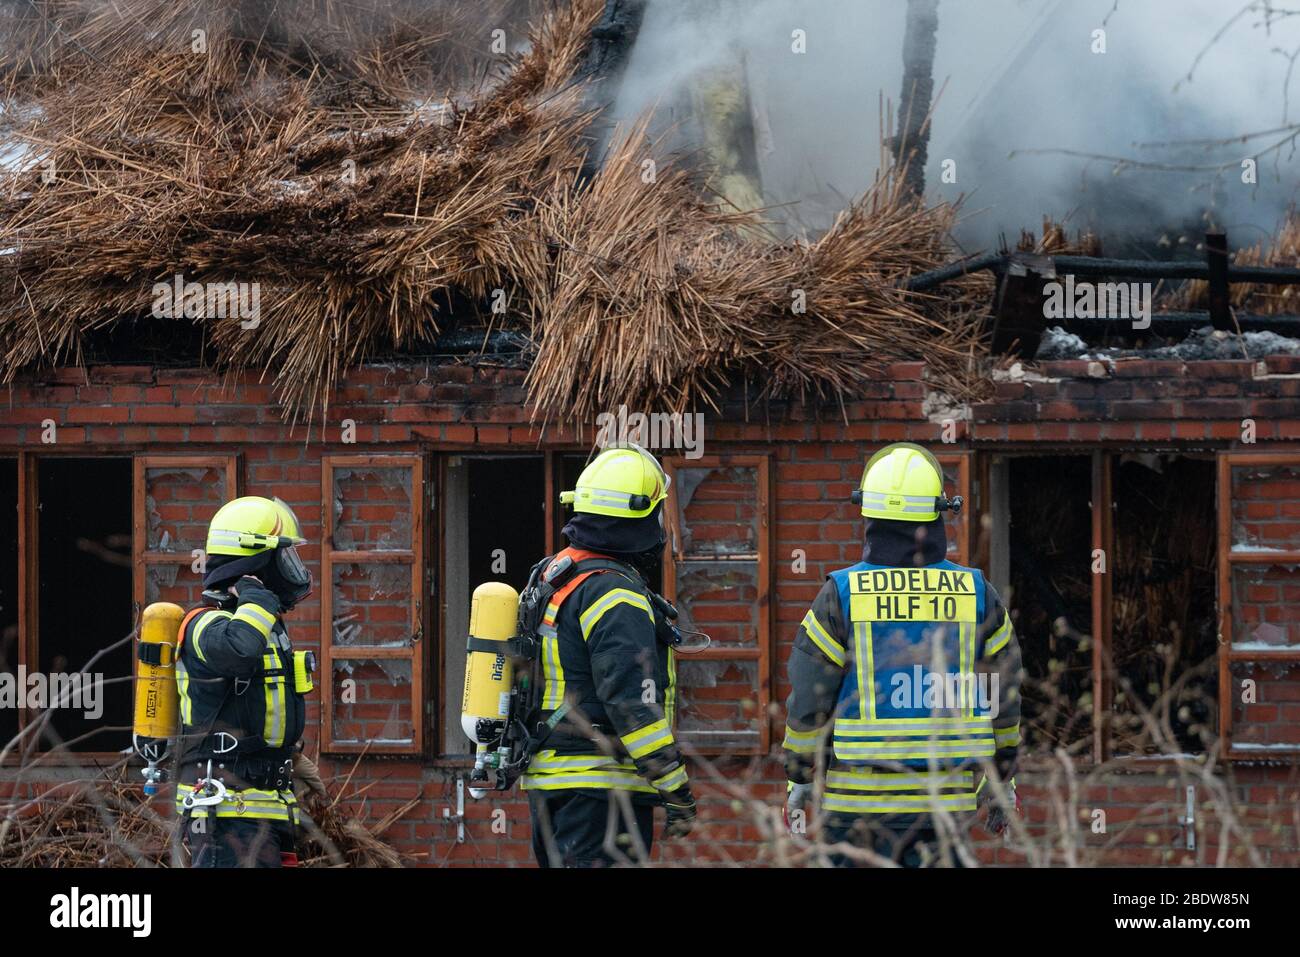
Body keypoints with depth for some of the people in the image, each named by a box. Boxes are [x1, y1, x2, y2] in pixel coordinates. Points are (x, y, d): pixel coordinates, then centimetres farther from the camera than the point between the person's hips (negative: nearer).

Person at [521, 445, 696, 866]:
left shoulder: (549, 578, 15)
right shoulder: (615, 594, -16)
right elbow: (632, 702, -21)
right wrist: (677, 791, -16)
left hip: (547, 772, 10)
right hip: (602, 785, -10)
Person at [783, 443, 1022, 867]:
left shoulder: (840, 597, -6)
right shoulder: (977, 595, 1)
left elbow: (809, 703, -2)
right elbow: (1003, 698, 8)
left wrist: (799, 780, 10)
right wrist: (1003, 777, 21)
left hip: (860, 800, -2)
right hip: (945, 798, 2)